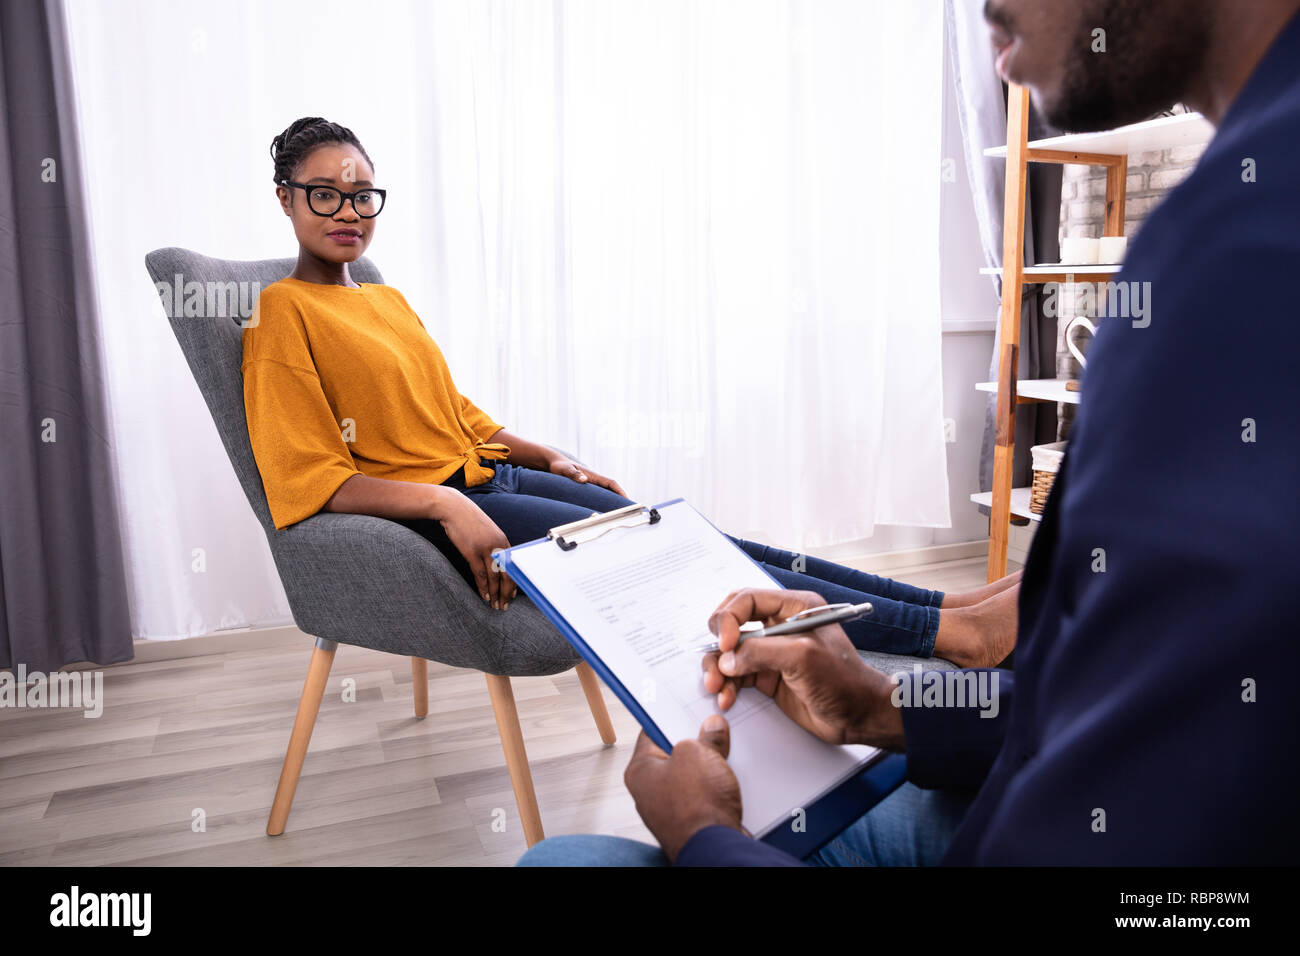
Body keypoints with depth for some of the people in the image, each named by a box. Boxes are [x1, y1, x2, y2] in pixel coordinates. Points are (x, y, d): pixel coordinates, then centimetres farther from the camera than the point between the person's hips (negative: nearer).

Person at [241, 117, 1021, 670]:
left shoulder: (390, 302, 19)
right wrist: (444, 505, -23)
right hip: (431, 508, -7)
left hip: (493, 477, 7)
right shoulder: (284, 315, -5)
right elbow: (315, 479, -12)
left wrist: (556, 462, 12)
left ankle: (950, 605, -8)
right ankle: (952, 632, -19)